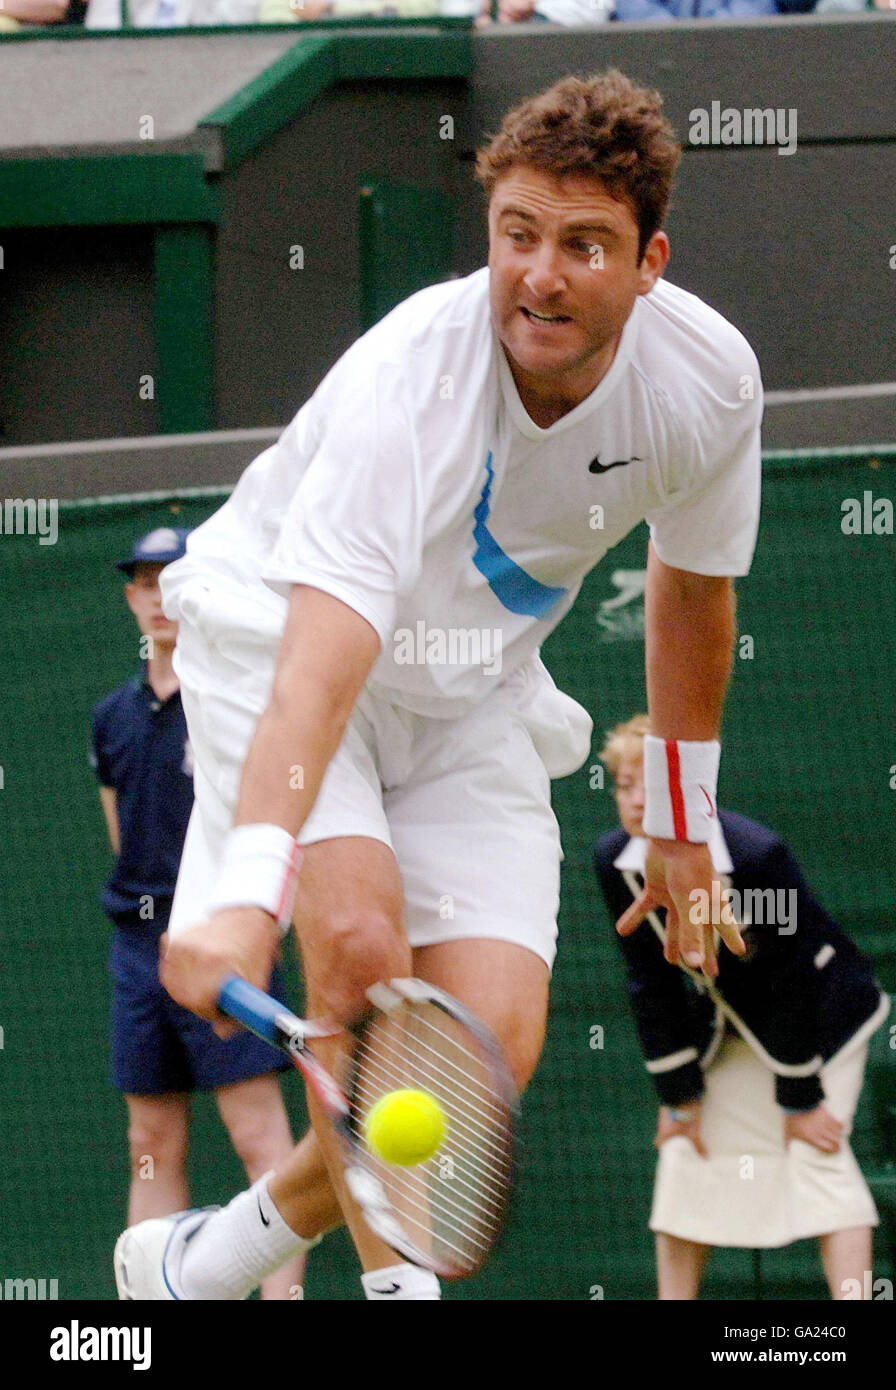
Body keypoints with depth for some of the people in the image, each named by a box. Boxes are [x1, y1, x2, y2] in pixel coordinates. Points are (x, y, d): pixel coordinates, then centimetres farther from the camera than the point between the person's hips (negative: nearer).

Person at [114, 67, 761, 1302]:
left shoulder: (710, 377, -17)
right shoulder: (412, 379, -34)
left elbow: (691, 586, 6)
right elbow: (321, 662, -46)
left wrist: (682, 826, 13)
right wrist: (245, 895, -59)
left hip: (472, 701, 5)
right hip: (275, 638, -5)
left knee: (496, 1041, -13)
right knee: (359, 939, -32)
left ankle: (203, 1260, 4)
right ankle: (396, 1290, -18)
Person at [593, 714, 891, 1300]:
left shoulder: (759, 855, -33)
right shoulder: (615, 862, -17)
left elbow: (790, 983, -25)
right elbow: (652, 984, -8)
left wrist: (800, 1099, -20)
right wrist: (678, 1094, -8)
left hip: (820, 1014, -6)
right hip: (727, 1021, 6)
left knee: (816, 1153, -18)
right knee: (685, 1149, 0)